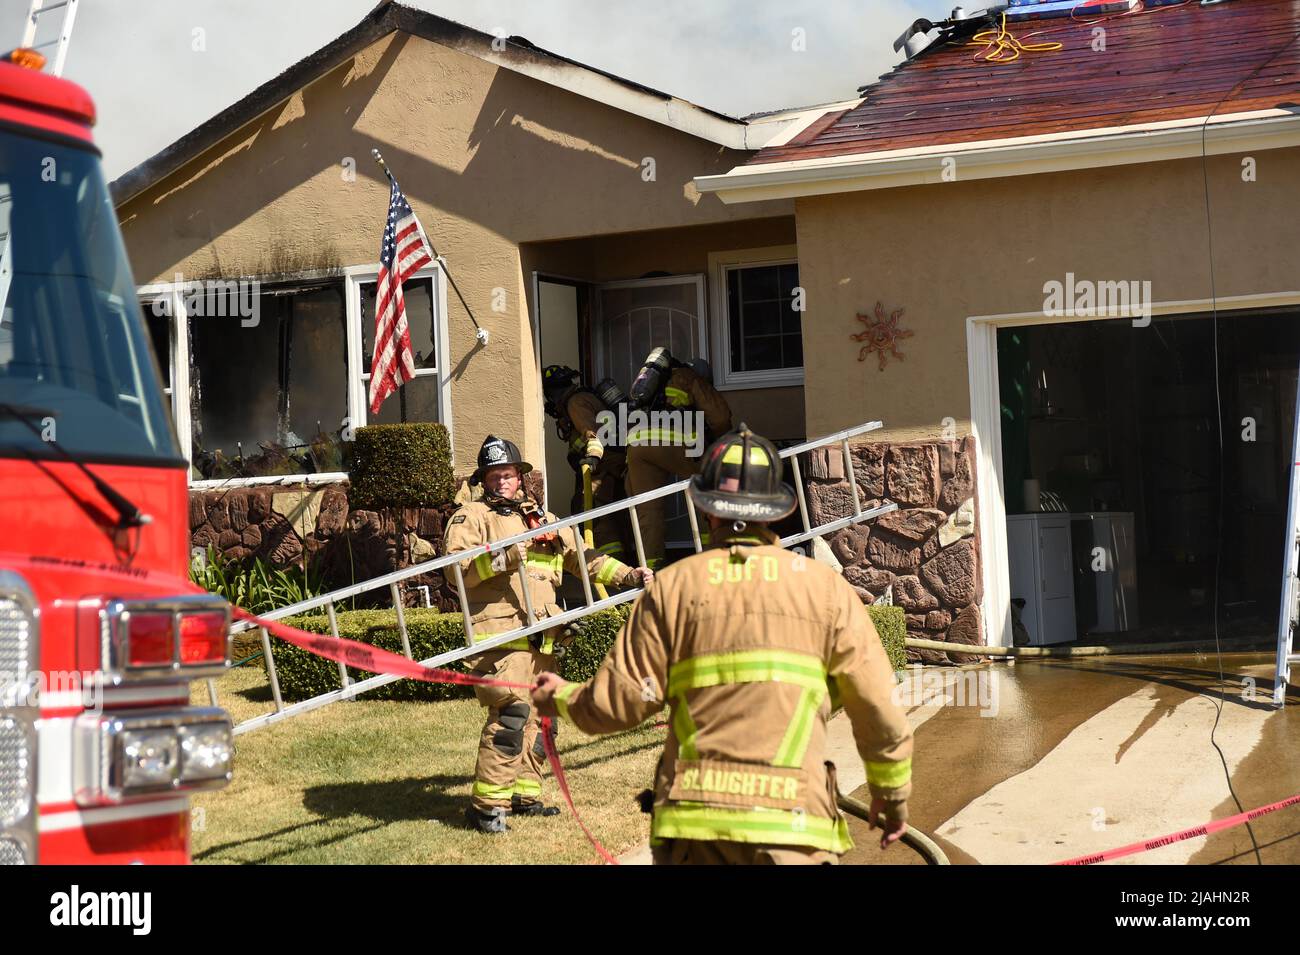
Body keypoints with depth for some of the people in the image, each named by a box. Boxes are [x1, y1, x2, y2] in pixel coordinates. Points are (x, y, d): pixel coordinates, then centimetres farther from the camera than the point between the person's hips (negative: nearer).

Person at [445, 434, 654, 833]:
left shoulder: (542, 519, 22)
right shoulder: (470, 518, 2)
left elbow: (581, 556, 25)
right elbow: (457, 569, -12)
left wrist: (627, 575, 15)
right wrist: (504, 557, -25)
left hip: (540, 639, 7)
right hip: (498, 637, -7)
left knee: (539, 715, 11)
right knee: (511, 714, -18)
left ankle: (524, 793, 24)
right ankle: (486, 803, -13)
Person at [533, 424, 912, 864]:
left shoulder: (673, 587, 4)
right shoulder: (826, 587, 4)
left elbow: (621, 701, 2)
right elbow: (878, 708, 4)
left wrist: (562, 698, 23)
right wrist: (892, 791, 19)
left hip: (693, 817, 1)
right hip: (791, 821, -1)